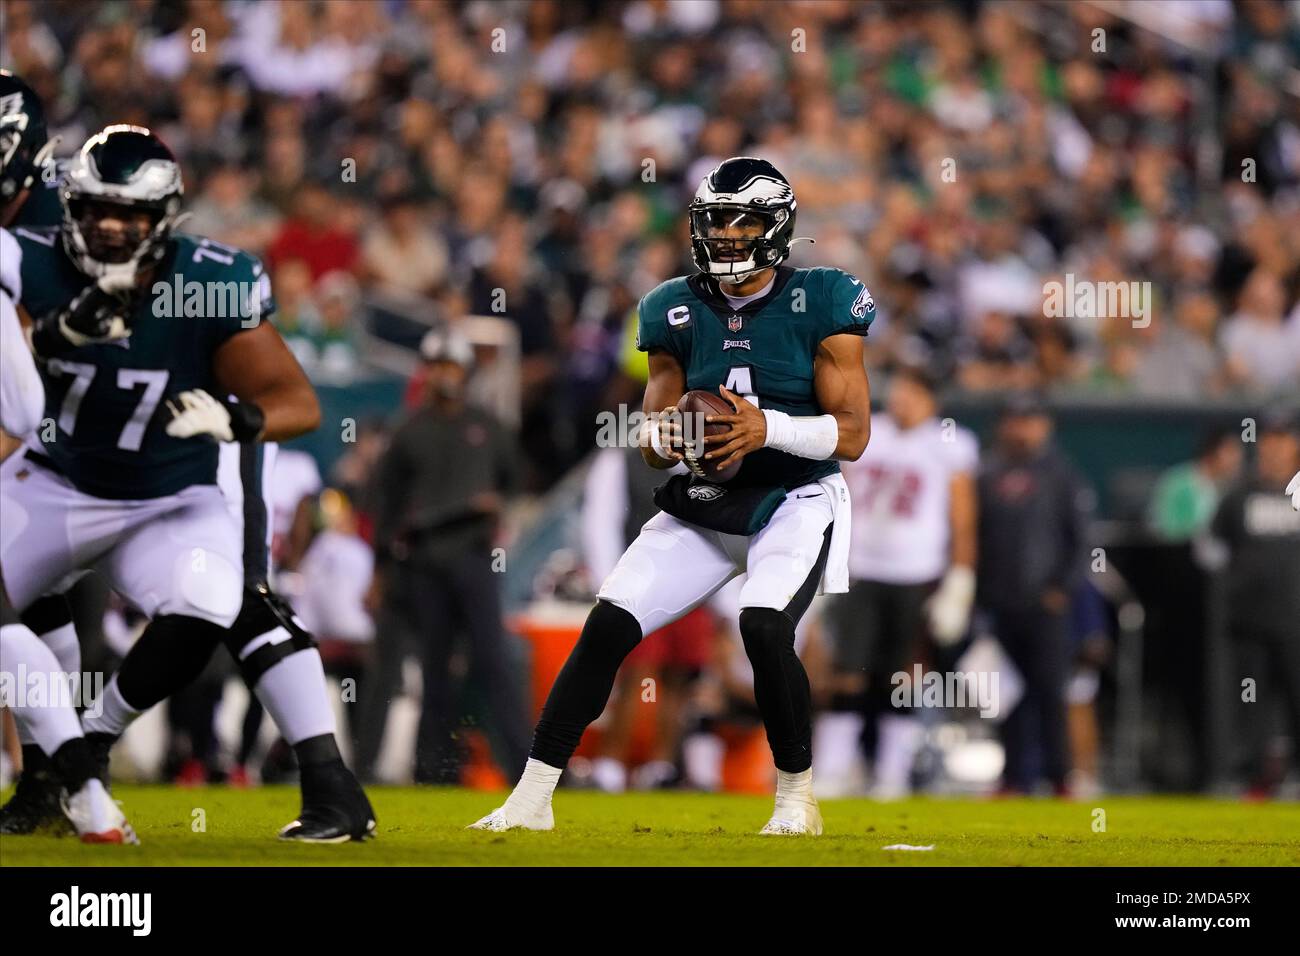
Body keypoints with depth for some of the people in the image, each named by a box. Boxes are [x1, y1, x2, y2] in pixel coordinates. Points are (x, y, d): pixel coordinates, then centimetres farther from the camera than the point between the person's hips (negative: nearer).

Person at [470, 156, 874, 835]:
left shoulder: (820, 305, -9)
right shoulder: (678, 311, 3)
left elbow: (853, 434, -12)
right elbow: (654, 441, 5)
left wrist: (769, 429, -27)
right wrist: (662, 439, -19)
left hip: (794, 501, -4)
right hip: (700, 501, 4)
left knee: (764, 627, -28)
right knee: (607, 625, -9)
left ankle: (797, 799, -7)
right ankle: (531, 799, -4)